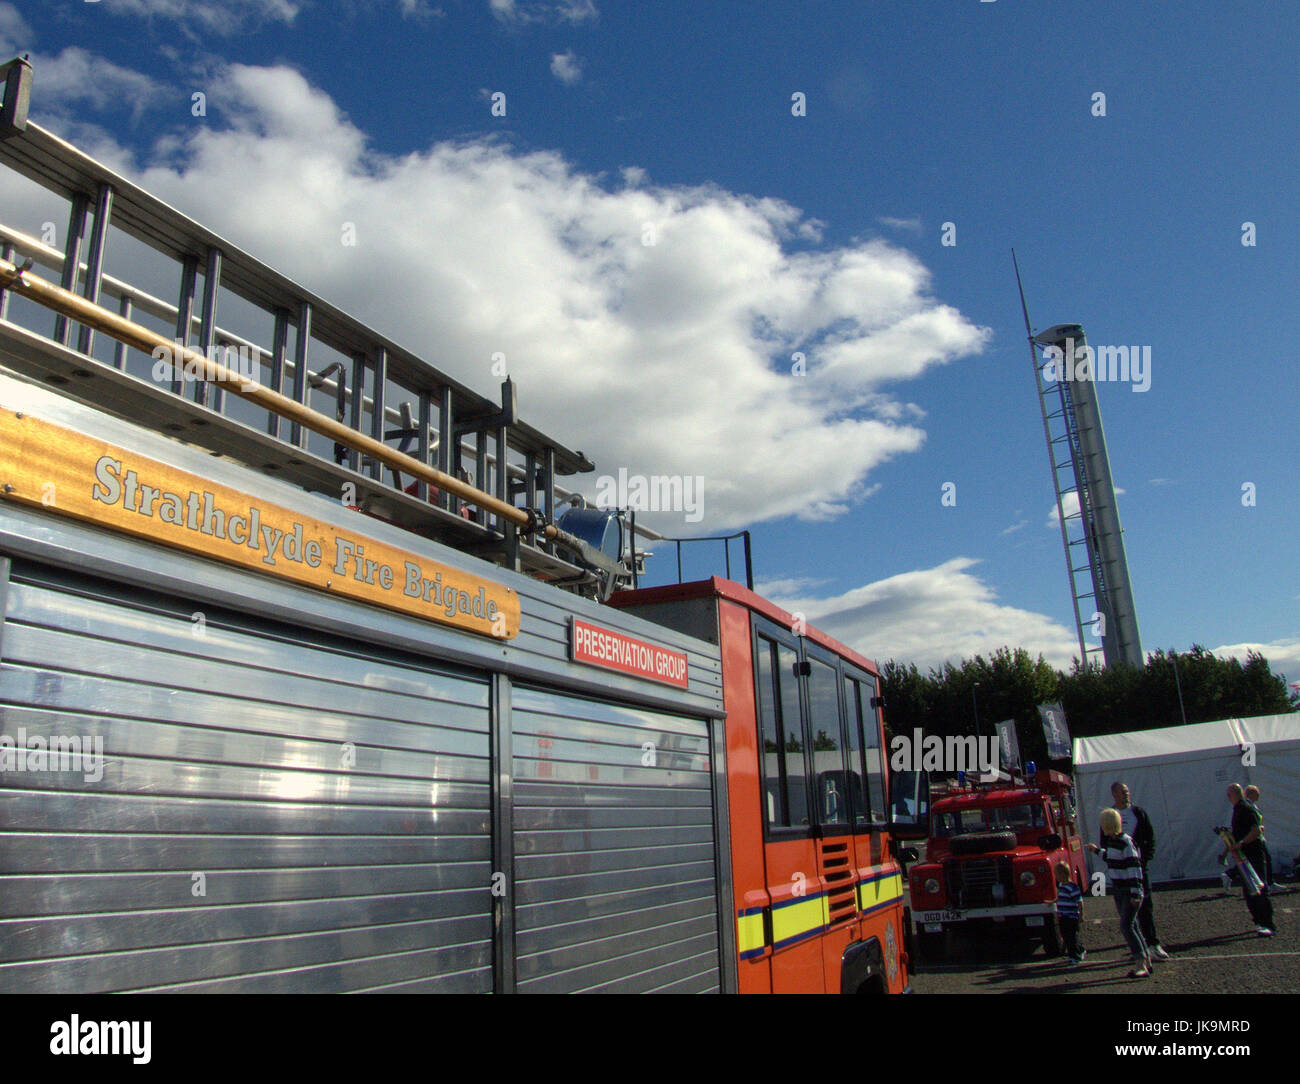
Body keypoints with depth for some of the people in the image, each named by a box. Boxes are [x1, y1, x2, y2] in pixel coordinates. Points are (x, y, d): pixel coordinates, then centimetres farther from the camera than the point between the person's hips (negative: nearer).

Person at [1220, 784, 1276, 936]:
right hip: (1244, 857, 10)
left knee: (1260, 890, -9)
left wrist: (1240, 844, -28)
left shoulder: (1247, 809, -13)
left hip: (1254, 855, -10)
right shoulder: (1237, 810, 16)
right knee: (1248, 892, 10)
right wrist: (1226, 851, 24)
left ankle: (1268, 925, -6)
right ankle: (1259, 922, 17)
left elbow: (1255, 832, -23)